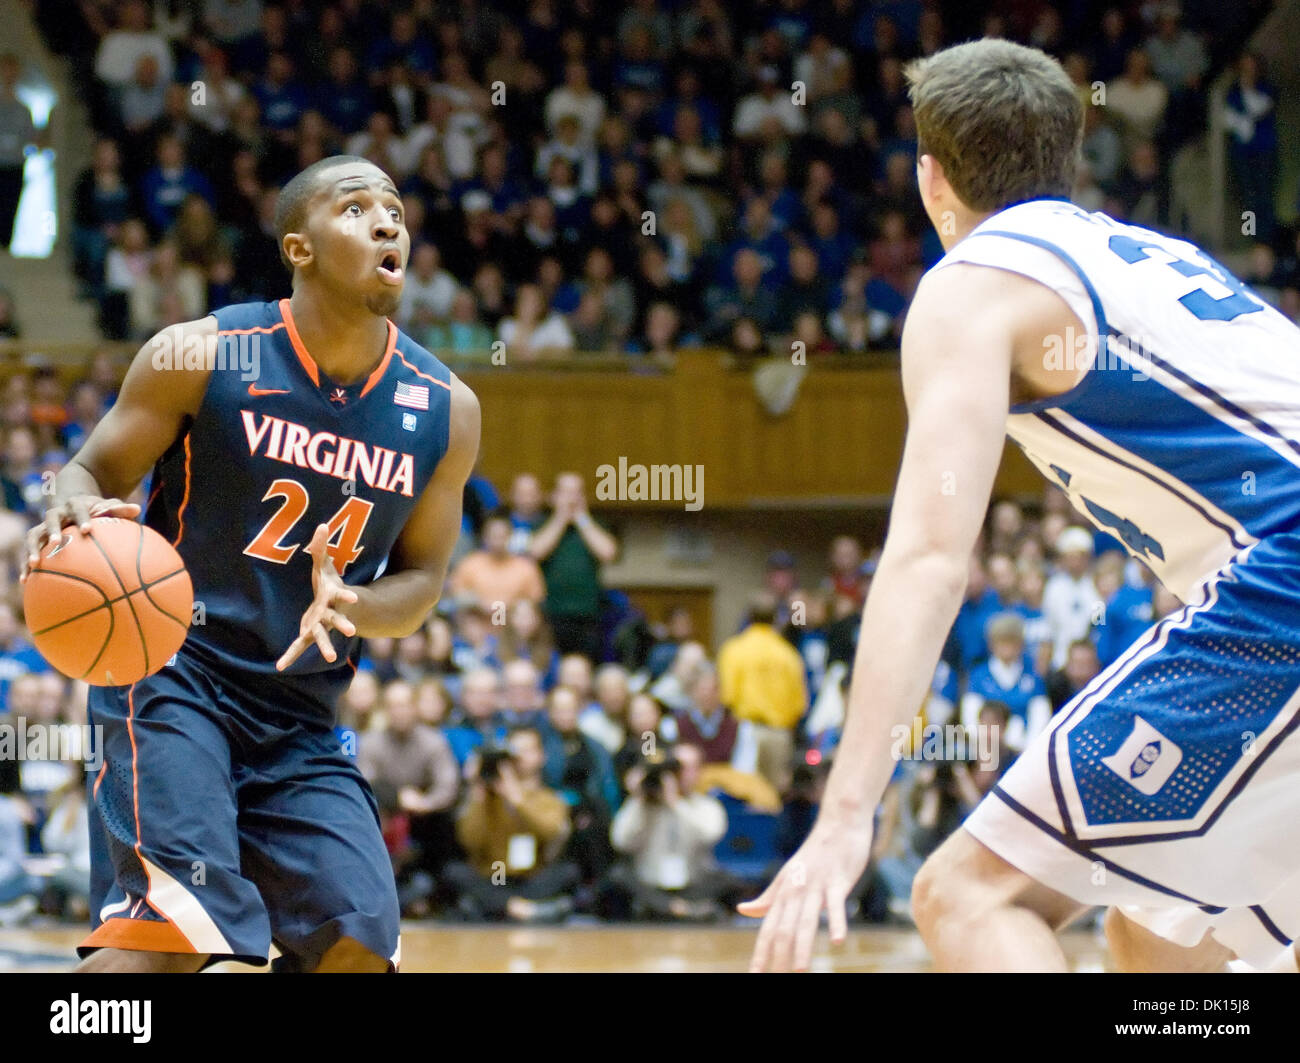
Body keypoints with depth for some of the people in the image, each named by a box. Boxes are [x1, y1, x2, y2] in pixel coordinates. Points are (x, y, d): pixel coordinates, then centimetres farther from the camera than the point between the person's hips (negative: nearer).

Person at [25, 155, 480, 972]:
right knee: (172, 922, -24)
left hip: (303, 714, 5)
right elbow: (92, 473, 2)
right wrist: (74, 515, -24)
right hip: (172, 673, -5)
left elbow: (420, 577, 10)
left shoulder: (446, 411, 1)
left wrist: (348, 606, -14)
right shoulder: (201, 355, -8)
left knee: (360, 941, -7)